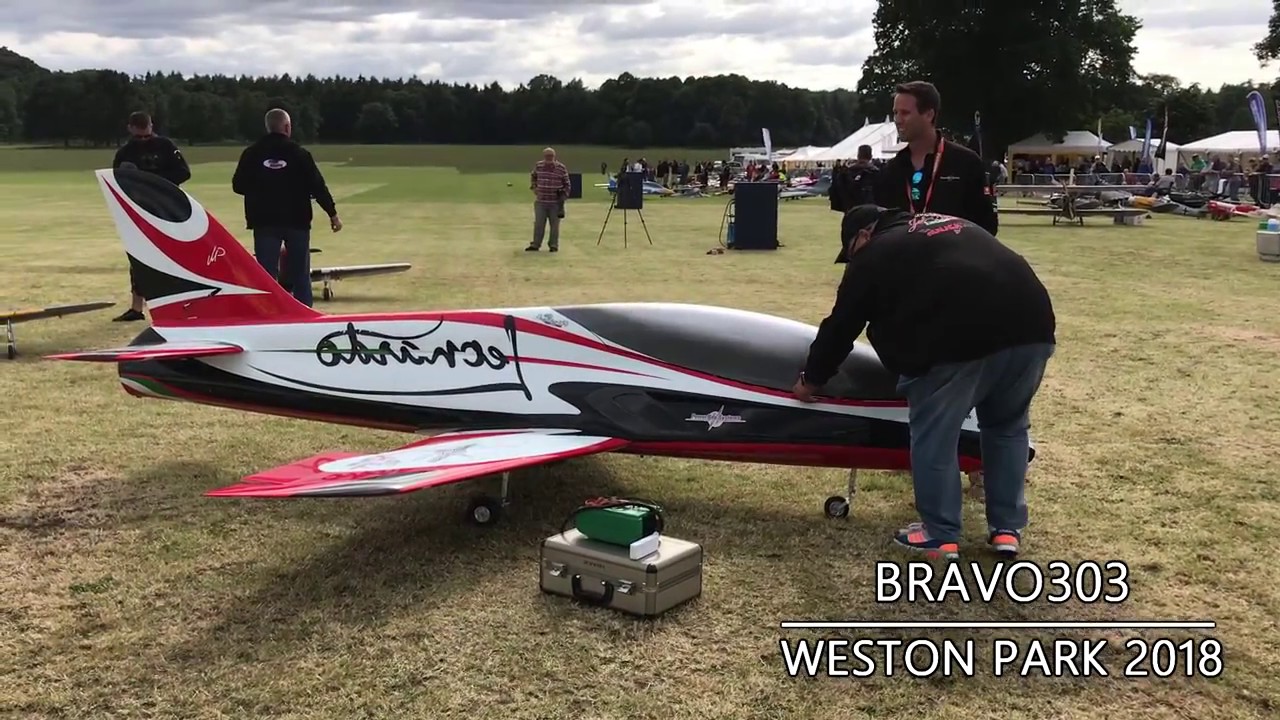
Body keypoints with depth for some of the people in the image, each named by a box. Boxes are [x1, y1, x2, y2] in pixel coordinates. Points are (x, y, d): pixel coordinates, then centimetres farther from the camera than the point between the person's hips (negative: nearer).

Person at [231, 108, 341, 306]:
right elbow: (317, 186, -7)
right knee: (300, 274, 9)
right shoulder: (299, 153, -6)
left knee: (266, 275, 4)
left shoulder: (251, 153, 0)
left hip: (264, 222, 1)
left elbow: (238, 186, 5)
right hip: (297, 220, -1)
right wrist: (332, 213, -1)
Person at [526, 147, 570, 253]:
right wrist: (534, 188, 11)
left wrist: (563, 194, -4)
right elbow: (533, 177, 22)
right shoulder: (538, 166, 2)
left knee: (554, 225, 4)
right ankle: (535, 245, 12)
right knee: (538, 224, 5)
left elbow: (566, 183, 5)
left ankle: (553, 245, 13)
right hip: (540, 201, 2)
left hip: (555, 202, -2)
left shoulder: (561, 168, -4)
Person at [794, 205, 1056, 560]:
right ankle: (1007, 529, 28)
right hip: (1030, 327, 7)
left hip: (957, 340, -7)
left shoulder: (874, 254, 15)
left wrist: (811, 379, 33)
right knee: (1007, 425, 24)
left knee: (934, 435, 10)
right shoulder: (958, 228, 33)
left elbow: (841, 325, 20)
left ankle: (940, 536, 18)